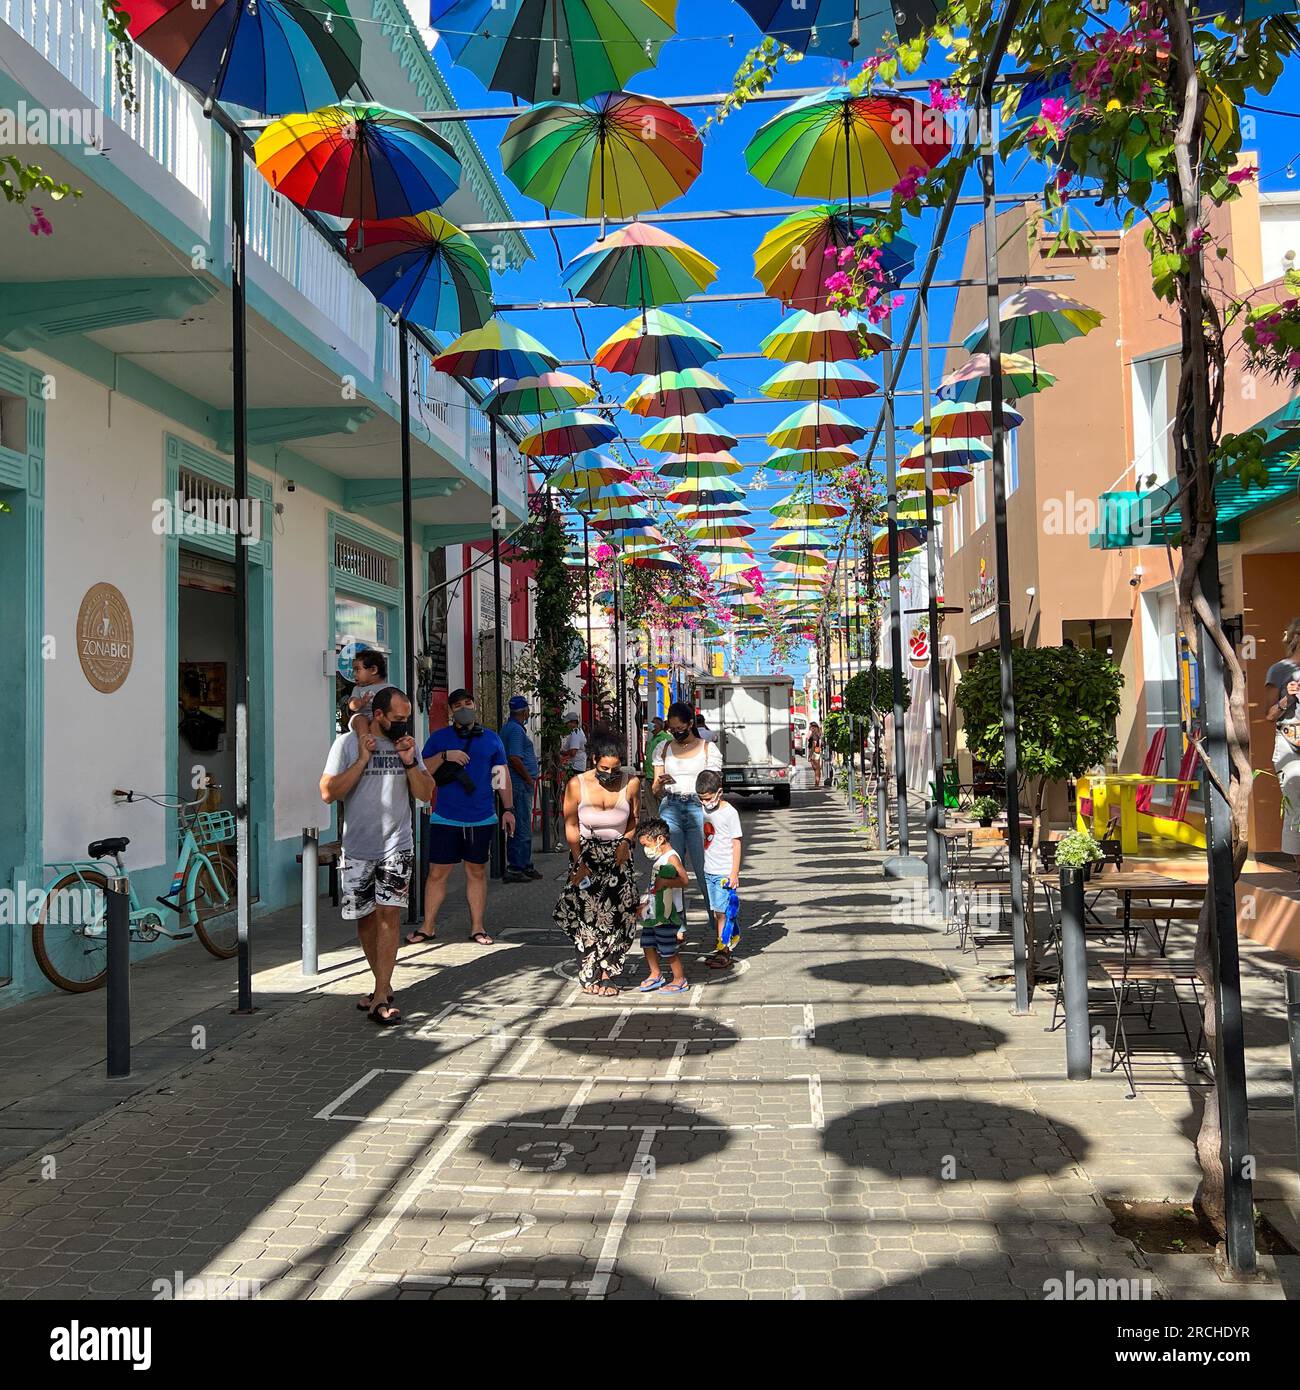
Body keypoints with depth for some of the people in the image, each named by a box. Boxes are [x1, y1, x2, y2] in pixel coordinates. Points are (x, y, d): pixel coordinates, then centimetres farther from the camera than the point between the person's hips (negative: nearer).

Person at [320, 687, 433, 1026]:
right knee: (365, 917, 8)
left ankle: (380, 998, -8)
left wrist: (410, 762, -8)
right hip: (357, 848, -1)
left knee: (389, 914, -9)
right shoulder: (348, 743, -3)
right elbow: (328, 793, -11)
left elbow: (426, 794, 7)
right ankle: (384, 985, 26)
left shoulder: (407, 744, 7)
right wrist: (363, 759, -13)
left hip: (396, 846, 1)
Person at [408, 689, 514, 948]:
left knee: (477, 872, 8)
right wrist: (444, 756, -14)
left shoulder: (491, 739, 9)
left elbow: (502, 776, 12)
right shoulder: (439, 738, 6)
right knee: (437, 873, 1)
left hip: (482, 819, 1)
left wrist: (508, 809, 6)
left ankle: (477, 927, 17)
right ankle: (428, 927, 13)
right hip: (445, 819, -1)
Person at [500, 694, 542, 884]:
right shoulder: (516, 730, -15)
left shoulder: (508, 728, 17)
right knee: (522, 829, -7)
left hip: (520, 785, 11)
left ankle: (526, 866, 24)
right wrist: (529, 778, -14)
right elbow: (514, 758, -23)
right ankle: (514, 869, -4)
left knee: (522, 828, 16)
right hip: (521, 785, -11)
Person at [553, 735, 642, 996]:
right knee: (587, 913, -6)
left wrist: (626, 842, -8)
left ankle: (606, 975, 7)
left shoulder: (631, 783, -9)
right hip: (586, 853, -1)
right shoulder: (577, 785, -12)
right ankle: (590, 977, 5)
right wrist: (579, 863, -9)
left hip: (618, 854, 1)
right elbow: (571, 826, -5)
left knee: (617, 913, -5)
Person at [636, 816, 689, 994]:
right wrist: (645, 902, 23)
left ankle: (680, 980, 15)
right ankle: (655, 975, 29)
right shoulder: (657, 858, 13)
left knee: (668, 949, 0)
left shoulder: (671, 858, -16)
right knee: (647, 944, 14)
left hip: (667, 915, -9)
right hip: (652, 913, 9)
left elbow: (684, 880, -28)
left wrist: (665, 882, -37)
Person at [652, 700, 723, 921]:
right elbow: (656, 790, 14)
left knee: (705, 870, -6)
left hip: (698, 809, -2)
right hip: (670, 809, 3)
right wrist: (661, 783, -10)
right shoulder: (663, 749, 13)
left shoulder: (708, 749, 6)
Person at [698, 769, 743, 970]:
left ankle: (724, 952, 0)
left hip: (724, 872, -7)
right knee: (715, 911, 11)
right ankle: (722, 947, 19)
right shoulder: (705, 811, 8)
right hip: (709, 870, 7)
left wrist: (734, 873, -13)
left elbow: (736, 843, -10)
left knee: (721, 912, -5)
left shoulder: (729, 812, -11)